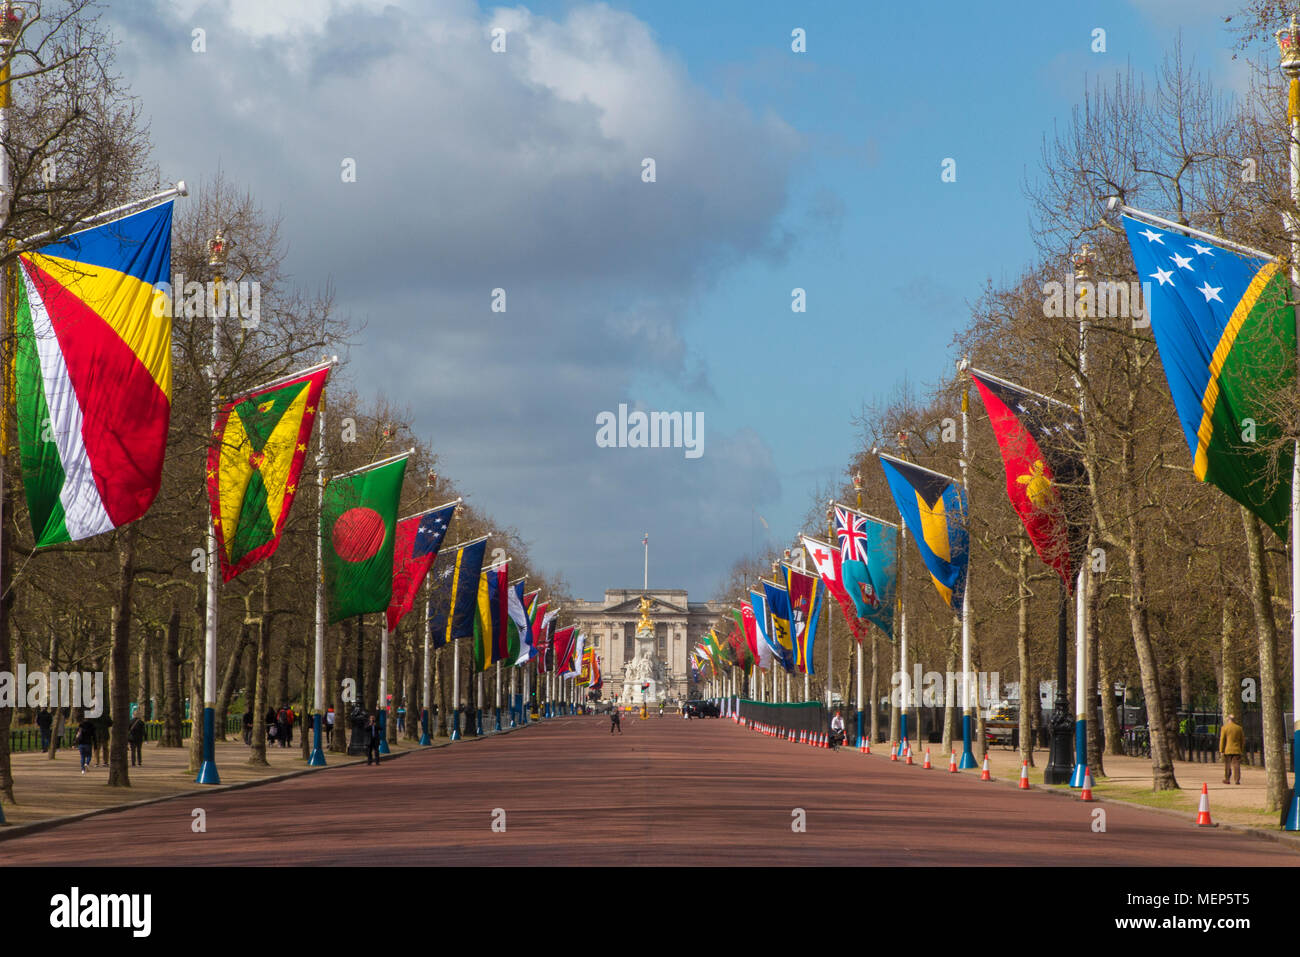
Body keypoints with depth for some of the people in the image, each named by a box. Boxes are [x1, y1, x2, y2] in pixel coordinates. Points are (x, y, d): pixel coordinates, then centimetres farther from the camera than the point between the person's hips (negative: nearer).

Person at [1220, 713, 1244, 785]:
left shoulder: (1225, 728, -4)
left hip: (1227, 750, -1)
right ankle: (1237, 780, -9)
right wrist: (1241, 749, 19)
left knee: (1227, 765, 10)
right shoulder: (1239, 728, 5)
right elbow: (1243, 740, 11)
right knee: (1236, 765, -1)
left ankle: (1227, 779, 16)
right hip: (1237, 750, 1)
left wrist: (1221, 750, -4)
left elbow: (1222, 740, -6)